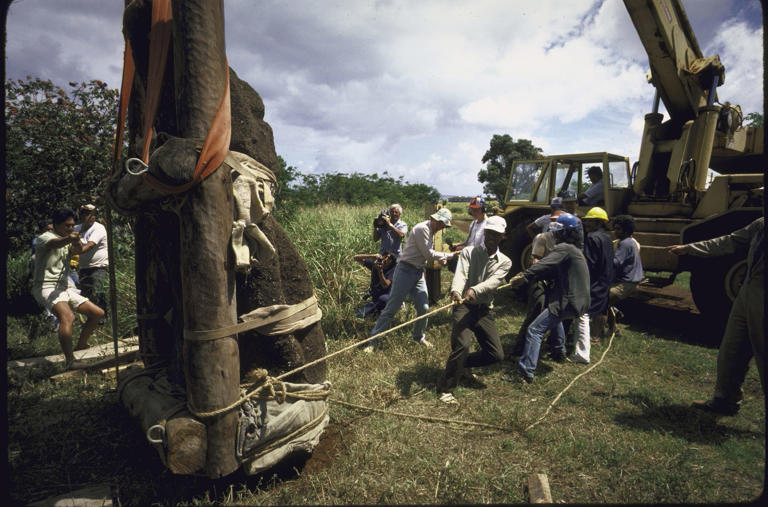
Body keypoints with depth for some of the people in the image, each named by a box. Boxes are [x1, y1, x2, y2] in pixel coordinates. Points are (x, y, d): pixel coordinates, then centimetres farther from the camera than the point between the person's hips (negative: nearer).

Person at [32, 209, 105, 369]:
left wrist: (76, 243, -31)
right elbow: (54, 244, -32)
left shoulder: (68, 241, 18)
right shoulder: (45, 238, -5)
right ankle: (70, 361, -37)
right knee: (67, 316, -33)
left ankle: (80, 346, 24)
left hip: (65, 288, 8)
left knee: (98, 313, 6)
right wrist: (68, 239, -55)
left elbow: (77, 250, -7)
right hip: (46, 287, -8)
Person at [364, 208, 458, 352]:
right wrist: (449, 255, -9)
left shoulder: (430, 231, 13)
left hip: (418, 273, 9)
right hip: (405, 271, -8)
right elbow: (428, 254, -18)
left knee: (424, 308, 4)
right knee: (391, 308, -5)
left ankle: (419, 337, 27)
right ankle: (372, 341, 3)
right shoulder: (422, 229, -17)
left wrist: (439, 258, 2)